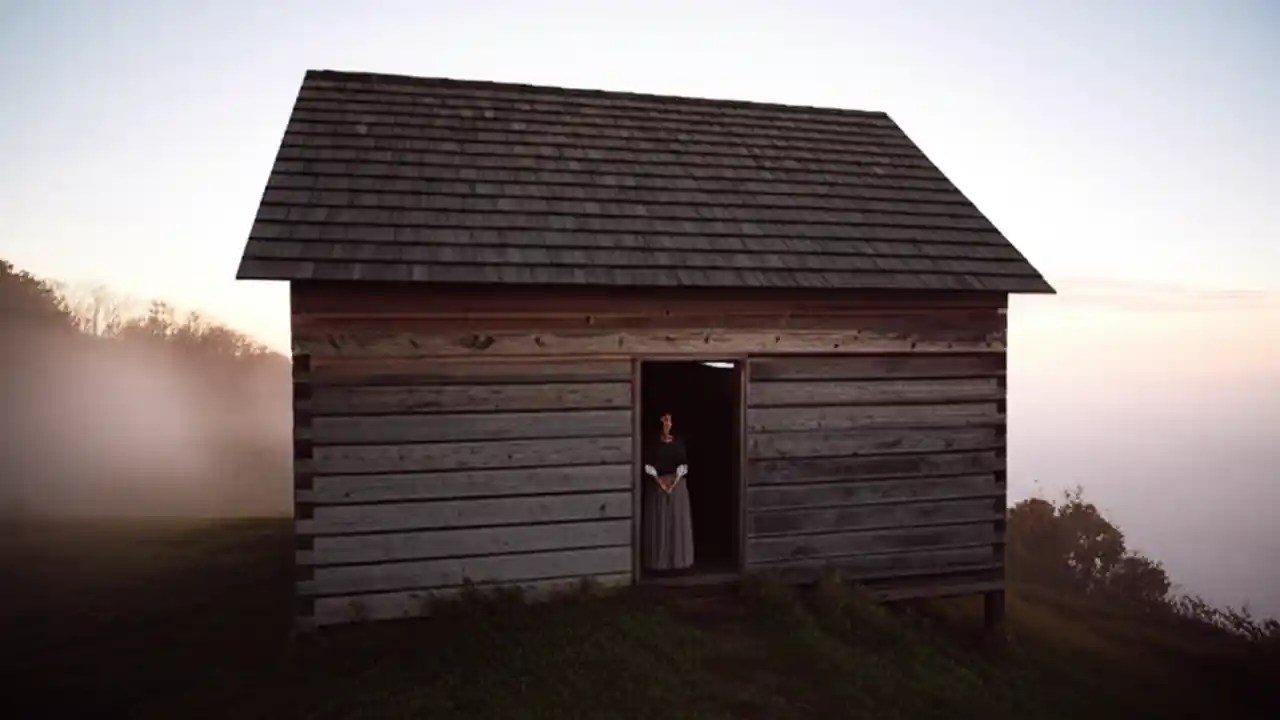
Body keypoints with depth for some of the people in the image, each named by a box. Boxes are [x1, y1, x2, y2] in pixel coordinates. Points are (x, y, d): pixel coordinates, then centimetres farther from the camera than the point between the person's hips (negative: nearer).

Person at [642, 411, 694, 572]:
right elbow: (648, 465, -6)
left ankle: (678, 558, 12)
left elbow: (683, 465, -1)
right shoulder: (652, 442, -2)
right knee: (658, 523, -1)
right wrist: (660, 482, -15)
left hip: (678, 484, 2)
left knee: (678, 522, 3)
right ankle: (658, 559, 7)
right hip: (656, 485, -2)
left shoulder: (678, 442, 4)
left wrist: (674, 483, -12)